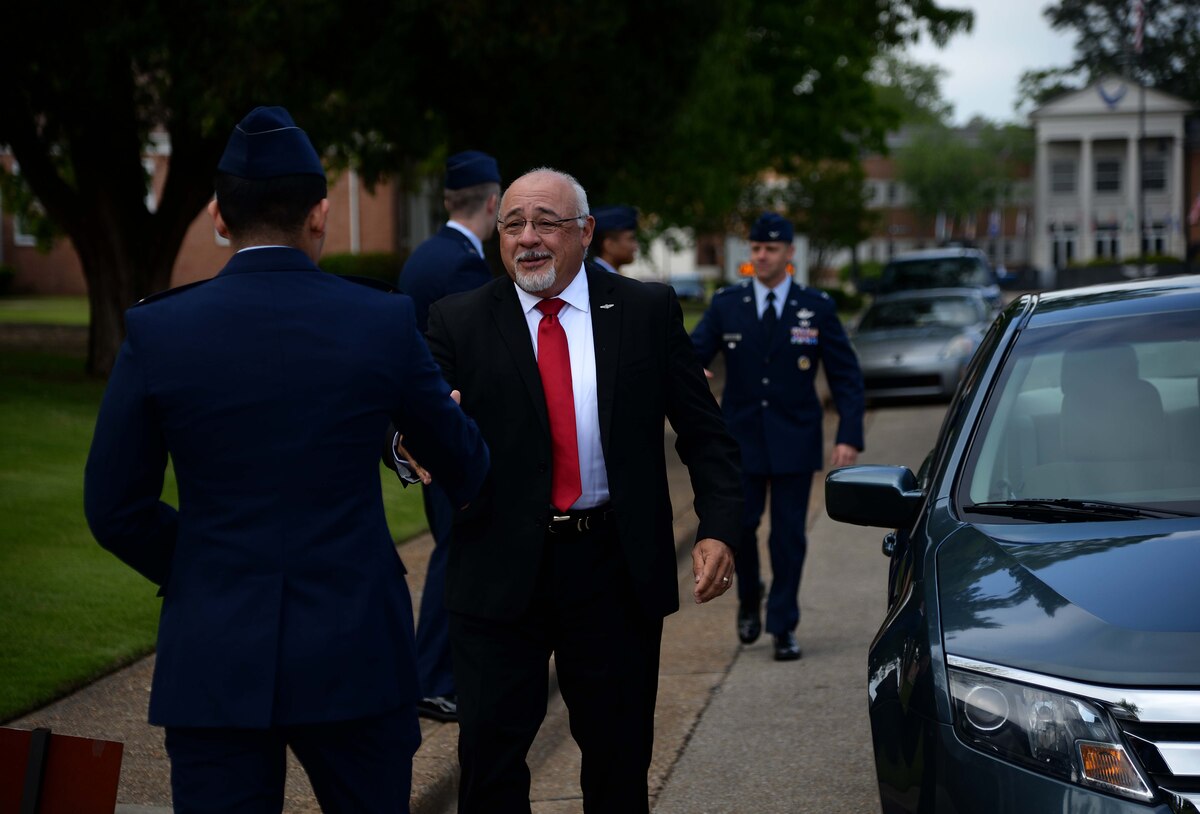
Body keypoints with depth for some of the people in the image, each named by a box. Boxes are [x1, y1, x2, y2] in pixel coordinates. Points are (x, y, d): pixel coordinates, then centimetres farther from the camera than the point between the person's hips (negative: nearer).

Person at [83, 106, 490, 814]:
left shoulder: (156, 331, -5)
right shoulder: (384, 323, -5)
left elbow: (115, 509, 1)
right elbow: (466, 471, 9)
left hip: (213, 659, 0)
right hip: (355, 652, 0)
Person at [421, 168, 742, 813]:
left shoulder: (647, 312, 3)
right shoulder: (459, 322, 1)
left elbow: (704, 432, 4)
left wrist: (718, 528, -9)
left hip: (616, 572, 1)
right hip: (499, 572, -1)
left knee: (619, 757, 11)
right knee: (488, 752, 0)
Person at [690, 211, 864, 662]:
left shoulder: (817, 307, 0)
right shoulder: (726, 304, 2)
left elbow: (846, 375, 1)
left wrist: (849, 436, -9)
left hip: (794, 441, 0)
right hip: (742, 437, 0)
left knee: (788, 535, 2)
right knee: (738, 525, -5)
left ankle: (783, 627, 14)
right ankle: (749, 598, 24)